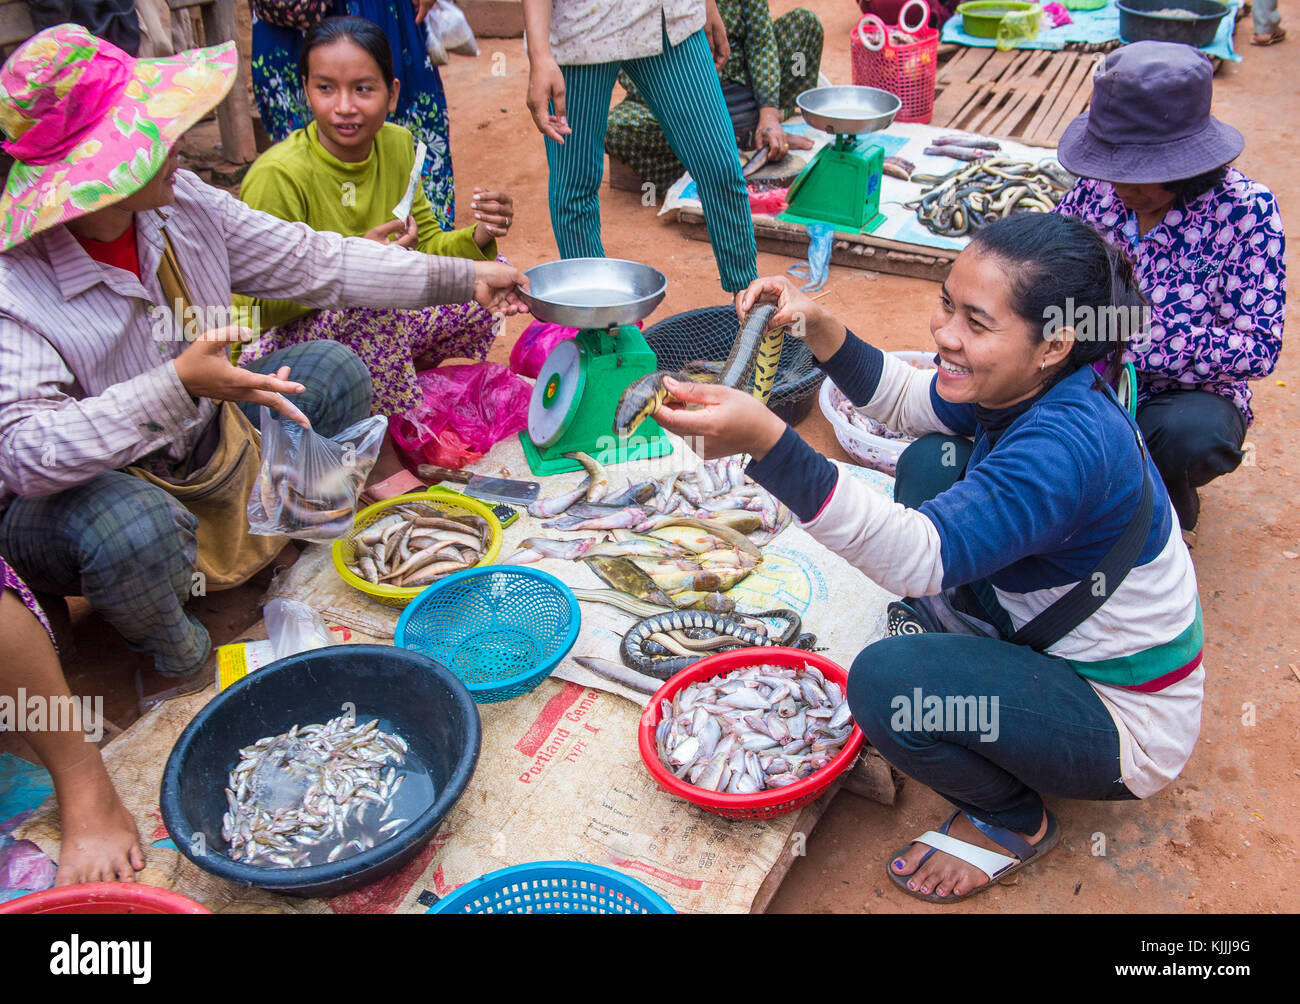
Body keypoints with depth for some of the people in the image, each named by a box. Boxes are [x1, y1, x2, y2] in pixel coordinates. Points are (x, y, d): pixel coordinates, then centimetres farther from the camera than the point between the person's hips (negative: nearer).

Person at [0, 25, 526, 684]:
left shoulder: (181, 201, -9)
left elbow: (309, 262, -2)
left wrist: (464, 278, -2)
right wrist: (177, 385, -49)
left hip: (196, 445, 7)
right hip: (68, 499, -7)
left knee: (334, 372, 0)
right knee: (132, 526, -42)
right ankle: (177, 655, -6)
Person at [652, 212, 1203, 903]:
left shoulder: (1067, 445, -35)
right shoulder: (1022, 384, -9)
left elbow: (918, 559, -44)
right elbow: (906, 401, 9)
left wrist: (766, 442, -55)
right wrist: (818, 327, -8)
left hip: (1126, 722, -8)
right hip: (1044, 638, 9)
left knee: (886, 680, -29)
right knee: (932, 461, 4)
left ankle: (1013, 821, 2)